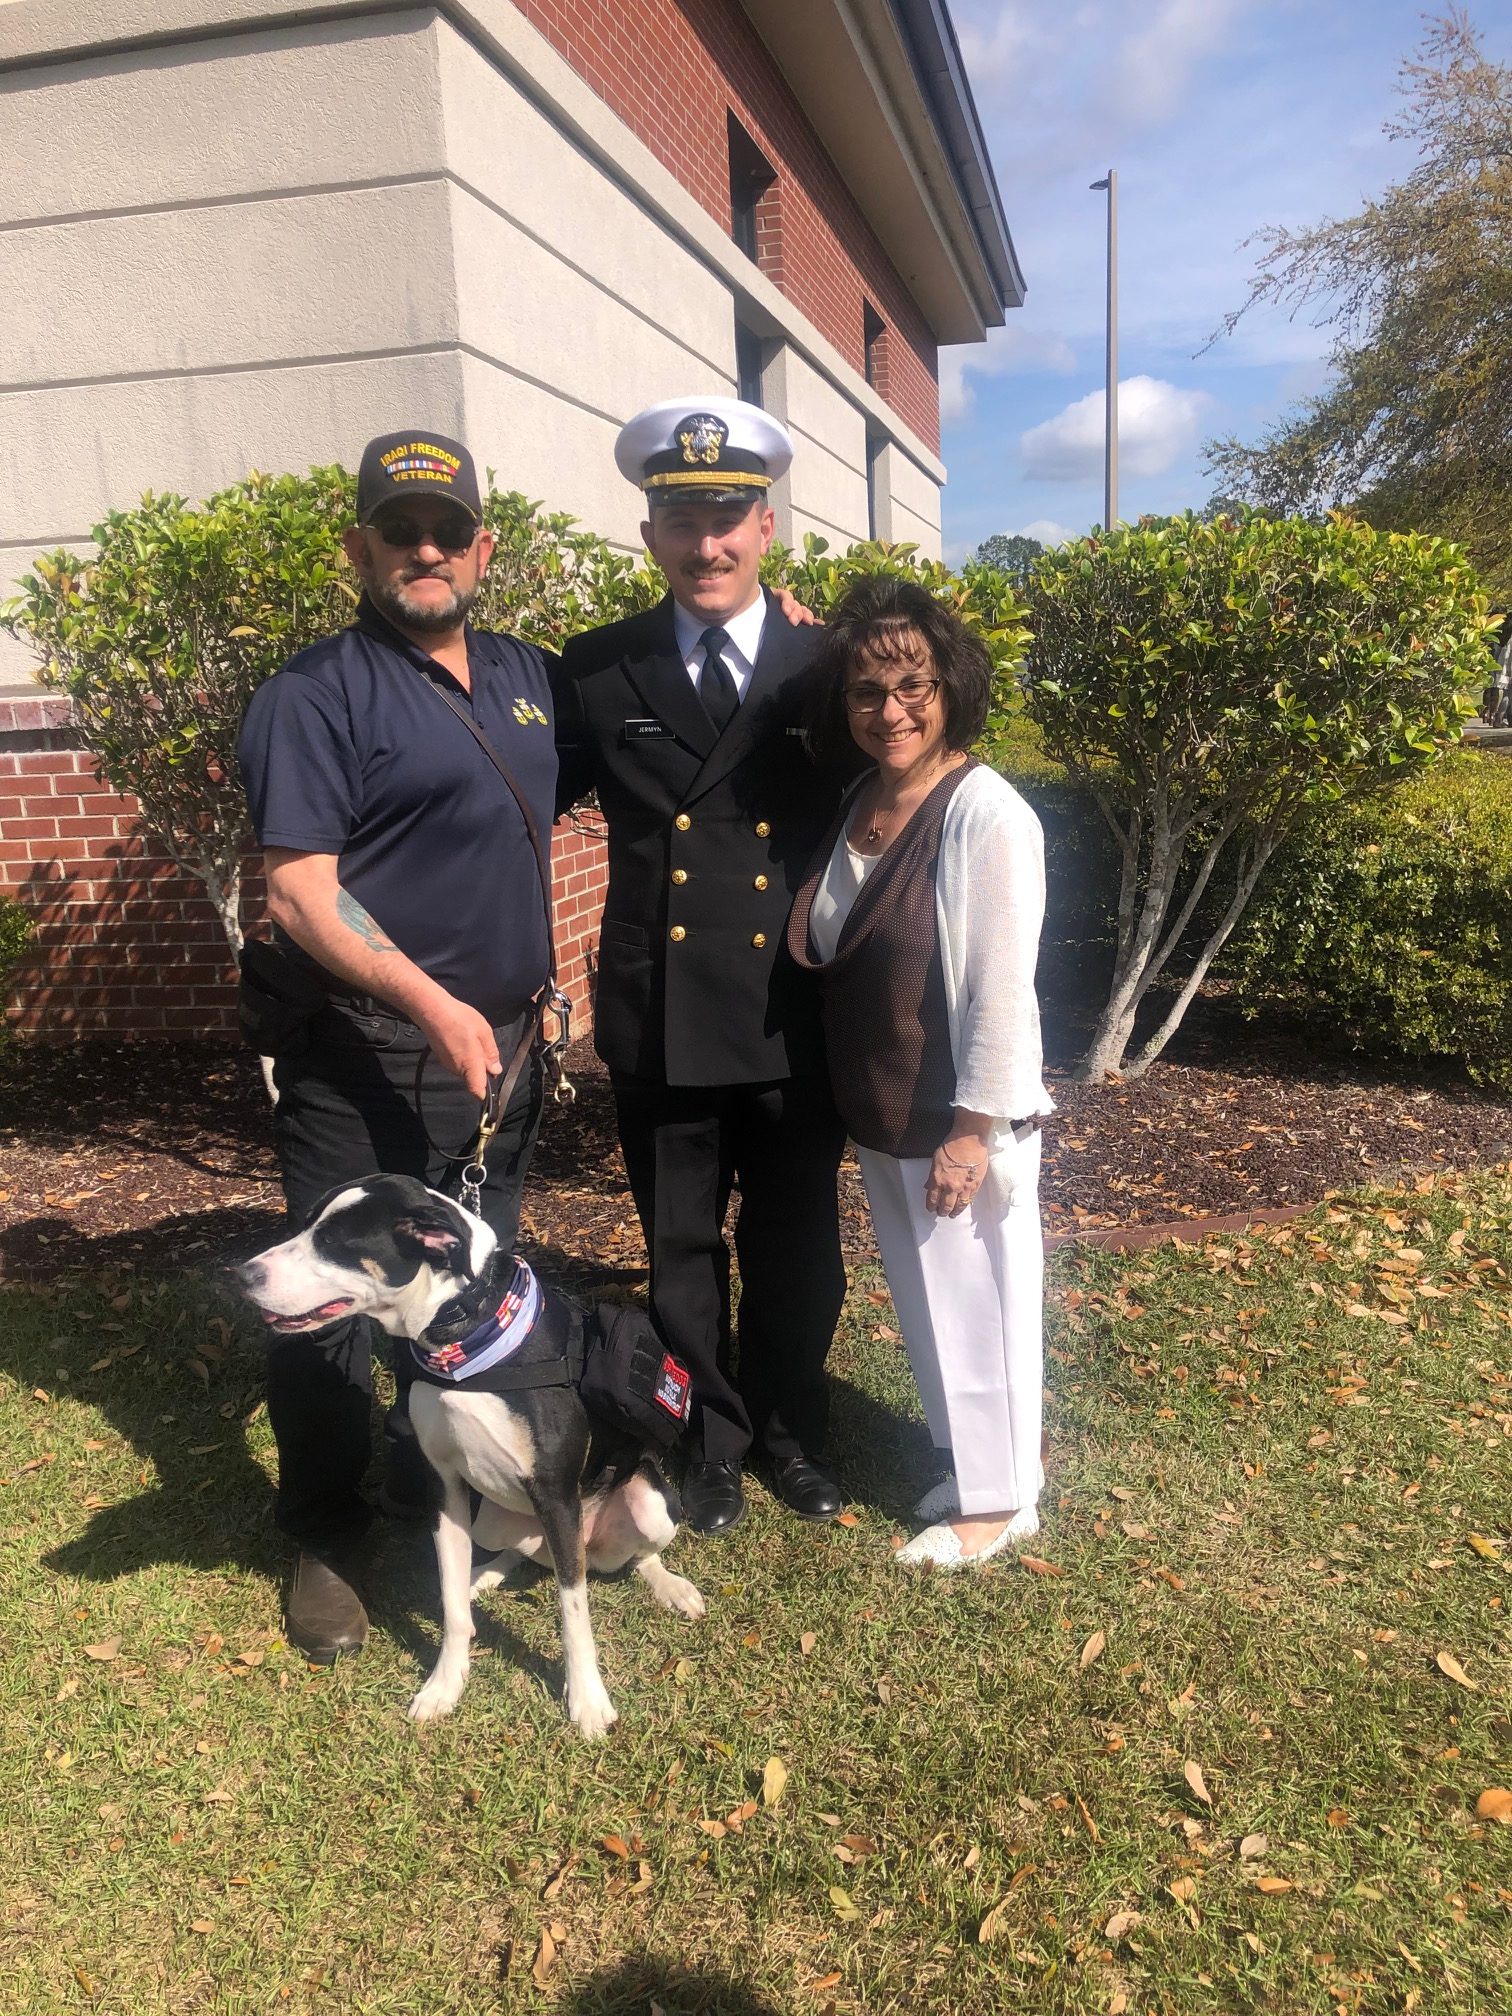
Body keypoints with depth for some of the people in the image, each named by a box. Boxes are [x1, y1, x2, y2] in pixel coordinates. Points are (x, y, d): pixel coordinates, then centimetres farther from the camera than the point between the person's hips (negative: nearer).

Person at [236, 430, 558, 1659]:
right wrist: (431, 1005, -26)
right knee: (335, 1302, 6)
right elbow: (300, 890, -17)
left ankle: (445, 1508, 38)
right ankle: (328, 1542, 27)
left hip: (500, 1051, 7)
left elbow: (540, 820, 26)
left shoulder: (527, 674, 10)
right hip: (361, 1063, -6)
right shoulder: (318, 694, -10)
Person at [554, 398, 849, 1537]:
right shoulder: (597, 672, 1)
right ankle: (711, 1441, 37)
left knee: (797, 1247, 16)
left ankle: (792, 1431, 40)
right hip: (661, 1025, 0)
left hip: (796, 1024, 0)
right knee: (683, 1250, 14)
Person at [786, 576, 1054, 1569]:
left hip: (955, 1121, -7)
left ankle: (998, 1500, 31)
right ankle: (968, 1462, 42)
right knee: (926, 1301, 21)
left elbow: (1002, 990, -19)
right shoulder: (860, 801, 2)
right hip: (879, 1116, 7)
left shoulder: (986, 815, -19)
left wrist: (974, 1130, -18)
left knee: (974, 1301, 10)